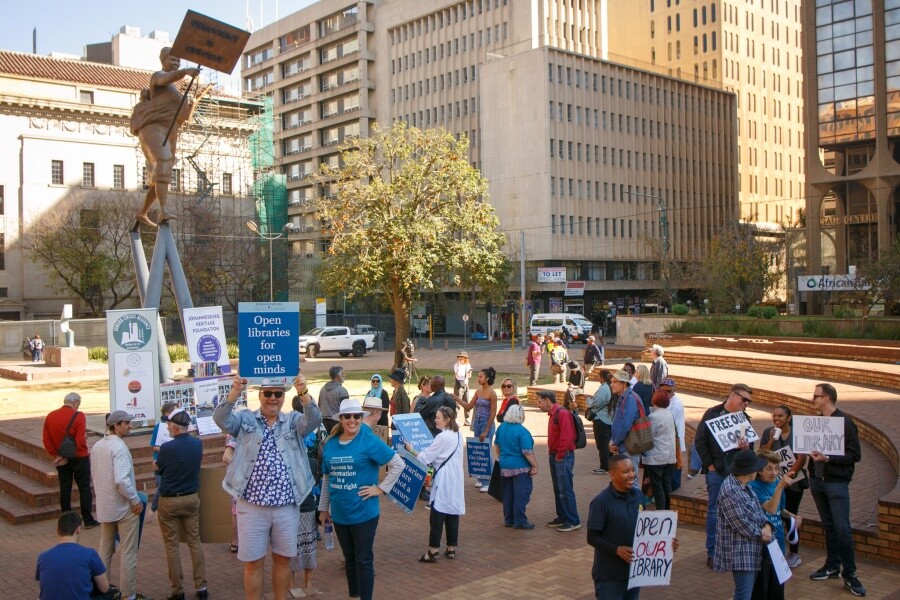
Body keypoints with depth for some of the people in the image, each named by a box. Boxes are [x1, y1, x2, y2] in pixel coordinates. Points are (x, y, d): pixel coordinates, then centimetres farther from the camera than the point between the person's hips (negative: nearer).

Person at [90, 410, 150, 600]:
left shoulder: (96, 447, 5)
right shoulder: (119, 447, -21)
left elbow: (93, 476, 14)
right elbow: (122, 480, -28)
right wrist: (136, 501, -17)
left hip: (104, 506, 8)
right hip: (124, 506, -8)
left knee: (105, 549, 19)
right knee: (128, 553, 2)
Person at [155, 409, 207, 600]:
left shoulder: (167, 448, -19)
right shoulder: (198, 444, -5)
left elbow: (158, 469, -2)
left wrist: (158, 462, 22)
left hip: (169, 501, -4)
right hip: (191, 499, 4)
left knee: (172, 545, 7)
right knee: (195, 542, 11)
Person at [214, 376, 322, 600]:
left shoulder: (293, 421, 4)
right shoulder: (245, 419, 1)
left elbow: (314, 420, -15)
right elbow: (221, 420, -17)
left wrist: (304, 394, -34)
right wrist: (234, 393, -36)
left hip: (287, 506, 2)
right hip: (252, 506, -2)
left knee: (283, 559, 15)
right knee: (253, 563, 8)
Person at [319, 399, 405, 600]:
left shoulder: (369, 441, -12)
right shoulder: (330, 443, 4)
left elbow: (398, 464, -10)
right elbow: (326, 478, 13)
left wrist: (381, 489, -12)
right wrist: (323, 508, 14)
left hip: (363, 513, -5)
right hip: (339, 513, 5)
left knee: (363, 560, 2)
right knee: (349, 558, 18)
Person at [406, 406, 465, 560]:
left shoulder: (442, 437, -16)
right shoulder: (458, 435, 10)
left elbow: (426, 457, -11)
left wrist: (411, 451, 1)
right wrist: (432, 462, 18)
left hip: (444, 481, -8)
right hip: (455, 480, 8)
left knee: (437, 515, -4)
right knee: (453, 514, 10)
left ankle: (433, 551, -3)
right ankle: (451, 549, 14)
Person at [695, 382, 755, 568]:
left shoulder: (744, 418, 9)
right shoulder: (712, 414, -2)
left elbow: (751, 448, 10)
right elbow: (699, 440, -3)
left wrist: (746, 447, -14)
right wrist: (709, 464, -6)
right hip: (716, 470, -3)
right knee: (714, 511, 2)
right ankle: (712, 553, 10)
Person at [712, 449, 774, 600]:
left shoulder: (744, 485, 8)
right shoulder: (730, 491, -24)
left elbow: (758, 509, 13)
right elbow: (742, 524, -23)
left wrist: (767, 525, -6)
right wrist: (762, 534, -8)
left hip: (751, 550, 10)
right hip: (740, 552, -10)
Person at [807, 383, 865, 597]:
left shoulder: (845, 423, -11)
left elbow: (855, 455, -13)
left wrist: (828, 458, -22)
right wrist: (812, 453, -5)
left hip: (836, 483, -6)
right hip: (817, 481, 6)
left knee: (842, 529, -6)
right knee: (828, 526, 14)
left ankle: (849, 574, 3)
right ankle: (832, 566, 23)